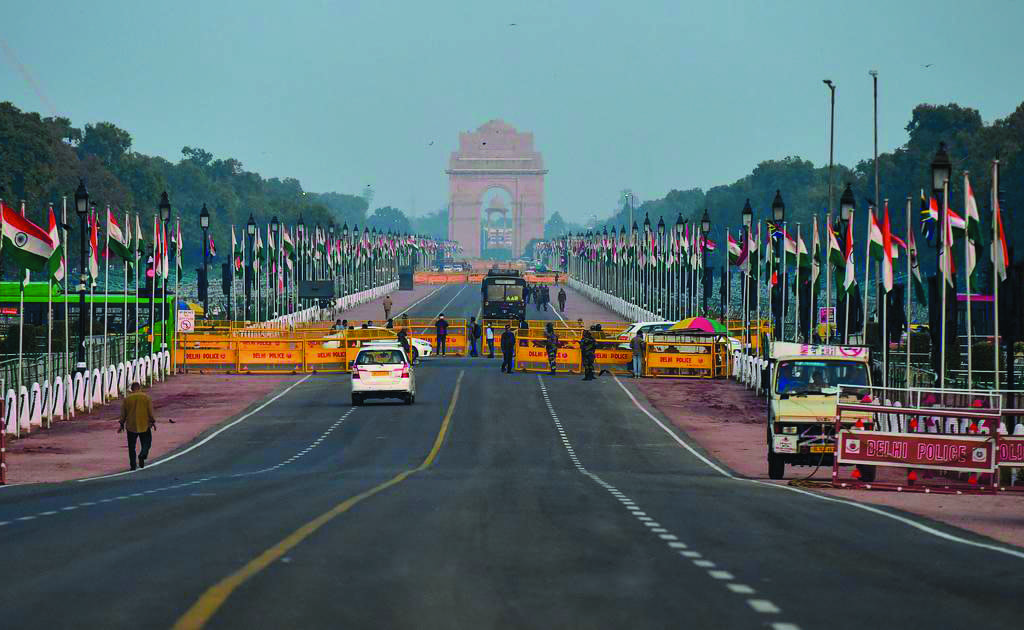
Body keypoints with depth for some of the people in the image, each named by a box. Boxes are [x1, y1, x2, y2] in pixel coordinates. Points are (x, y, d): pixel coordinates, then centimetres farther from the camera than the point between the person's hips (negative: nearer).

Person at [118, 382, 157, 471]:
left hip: (131, 426, 1)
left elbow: (123, 414, 4)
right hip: (145, 425, -1)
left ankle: (133, 465, 4)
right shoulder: (146, 397, -2)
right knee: (146, 443, 10)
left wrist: (122, 425, 13)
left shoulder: (127, 399, 1)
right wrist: (153, 422, 7)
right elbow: (150, 411, -4)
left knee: (131, 446, 9)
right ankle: (142, 455, -18)